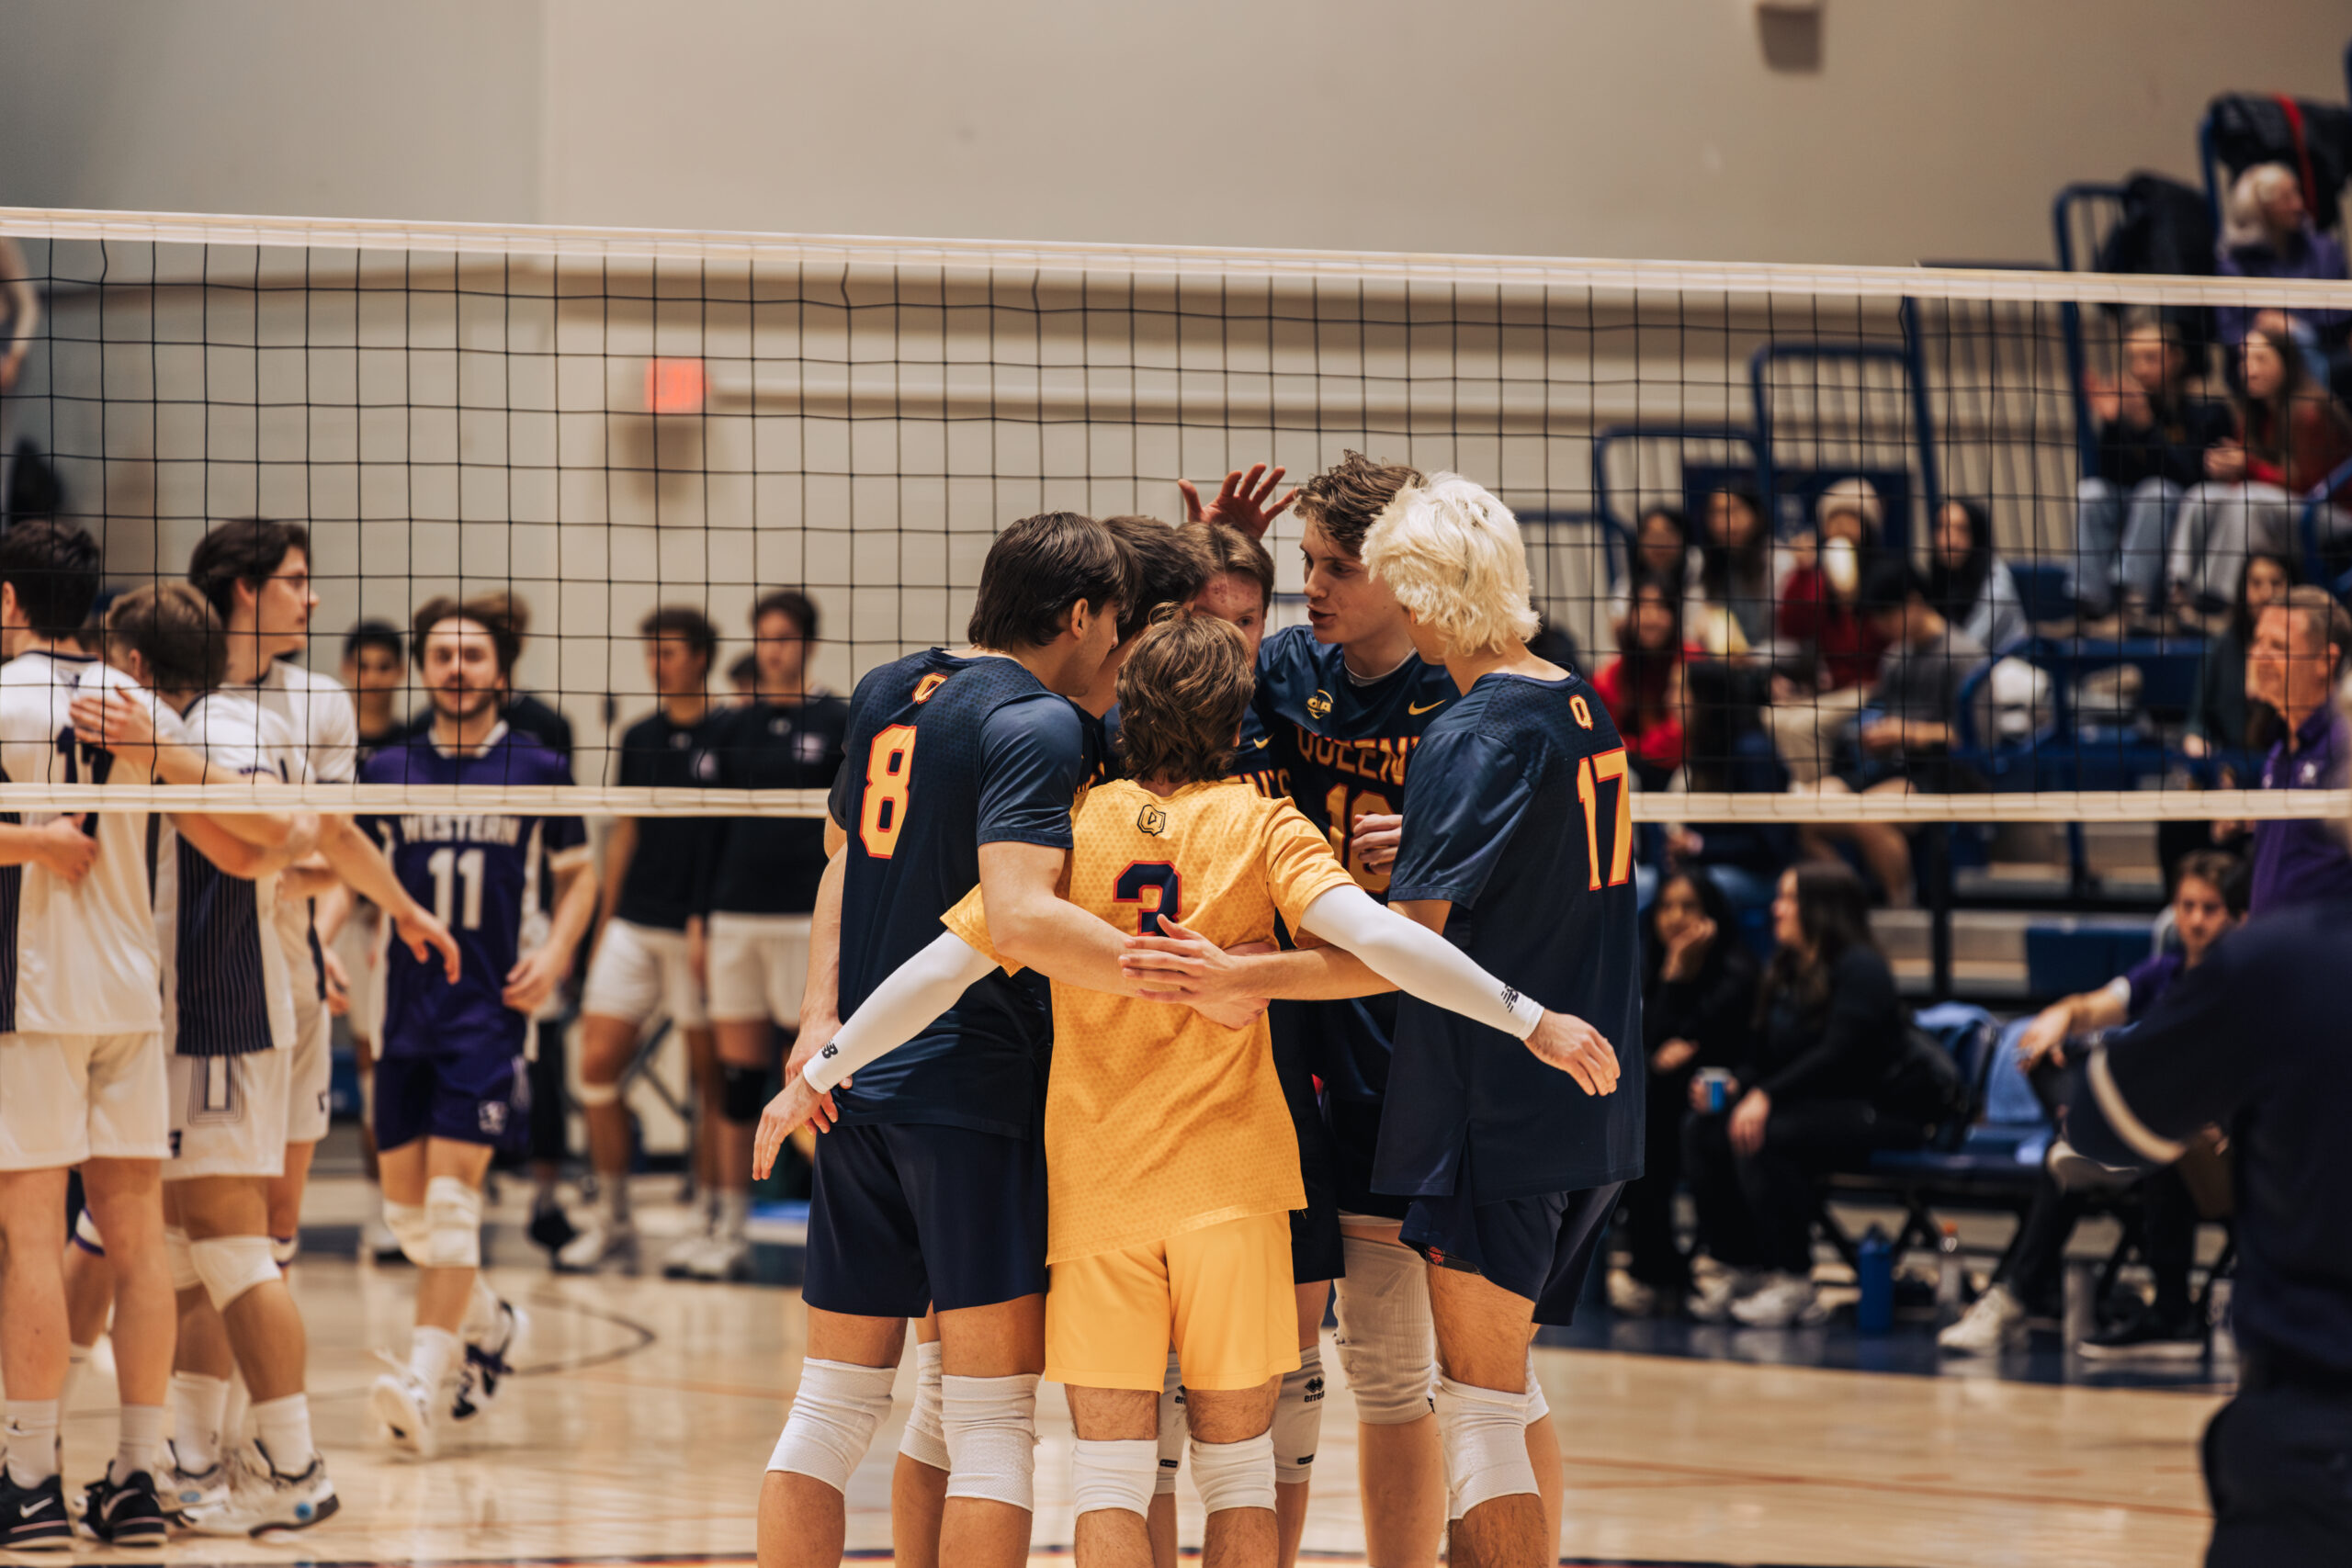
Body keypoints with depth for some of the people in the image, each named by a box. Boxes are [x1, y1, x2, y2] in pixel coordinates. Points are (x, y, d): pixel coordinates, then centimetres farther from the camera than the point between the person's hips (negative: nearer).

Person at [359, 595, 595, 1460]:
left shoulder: (538, 769, 1)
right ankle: (490, 1323, 33)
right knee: (405, 1202, 7)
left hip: (492, 1008, -4)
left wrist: (554, 955, -4)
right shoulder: (388, 770, 6)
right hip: (407, 1006, 4)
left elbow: (579, 872, 11)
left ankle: (424, 1381, -15)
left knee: (450, 1194, -13)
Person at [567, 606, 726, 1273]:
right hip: (634, 925, 5)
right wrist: (604, 923, 15)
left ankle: (711, 1222, 10)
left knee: (708, 1078, 1)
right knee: (597, 1061, -1)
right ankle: (612, 1217, 9)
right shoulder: (640, 739, 12)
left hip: (699, 930, -5)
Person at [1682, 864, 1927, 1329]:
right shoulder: (1785, 971, 16)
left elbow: (1838, 1053, -22)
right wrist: (1733, 1084, -6)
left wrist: (1767, 1096, -30)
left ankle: (1792, 1281, -26)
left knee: (1763, 1138, -34)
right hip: (1807, 1106, 9)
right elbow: (1767, 1055, 17)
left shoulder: (1859, 968, -11)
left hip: (1873, 1112, -9)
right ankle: (1738, 1268, -8)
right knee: (1701, 1132, -13)